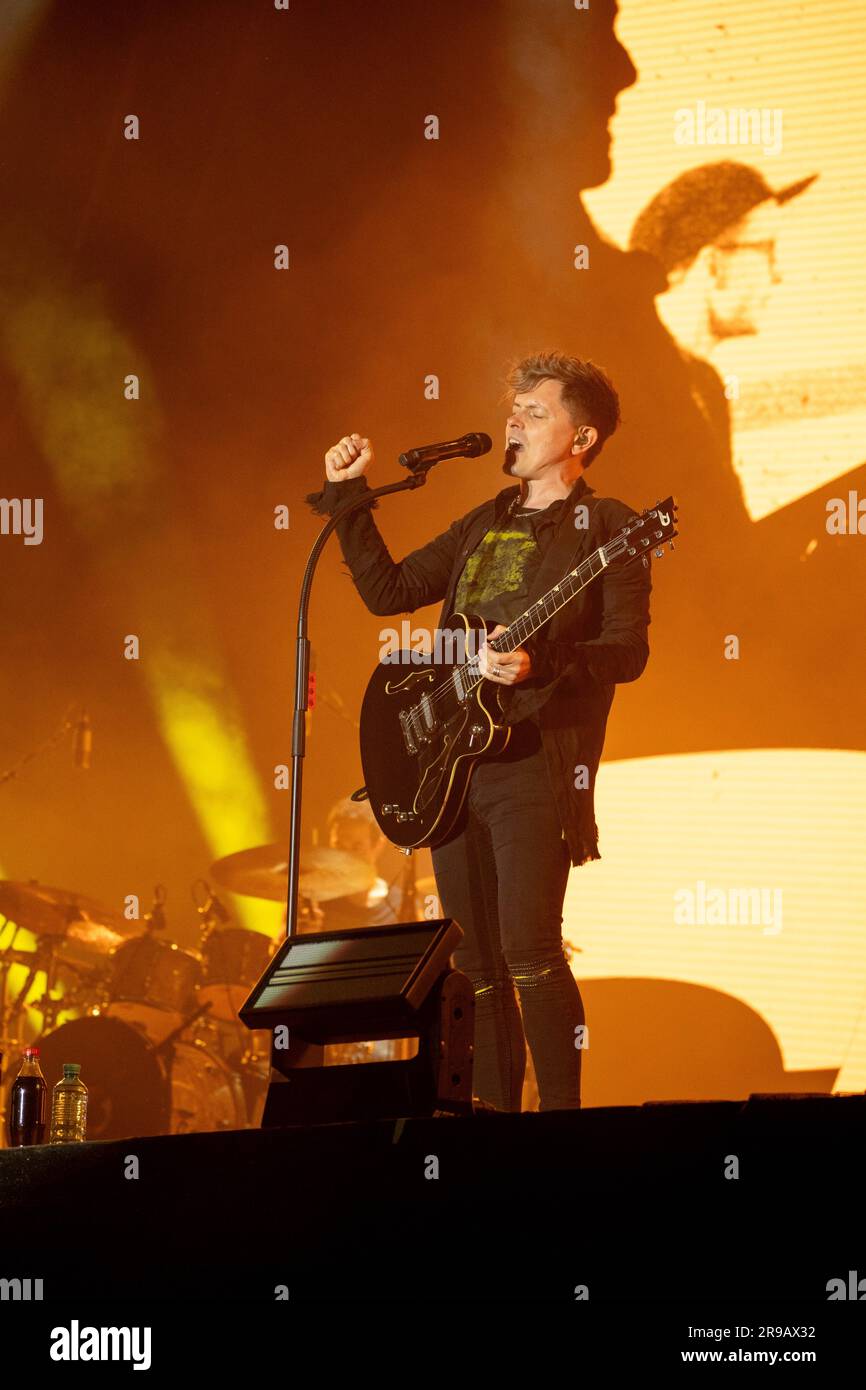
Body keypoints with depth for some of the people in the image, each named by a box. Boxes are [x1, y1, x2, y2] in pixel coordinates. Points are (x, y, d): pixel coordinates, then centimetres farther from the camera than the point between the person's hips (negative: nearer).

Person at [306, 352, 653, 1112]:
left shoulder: (607, 528, -2)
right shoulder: (485, 524, 19)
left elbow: (628, 651, -11)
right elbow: (388, 590, 19)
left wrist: (537, 665, -26)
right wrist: (349, 497, 12)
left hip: (536, 759, -7)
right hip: (452, 762, 7)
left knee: (528, 952, -16)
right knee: (475, 964, 8)